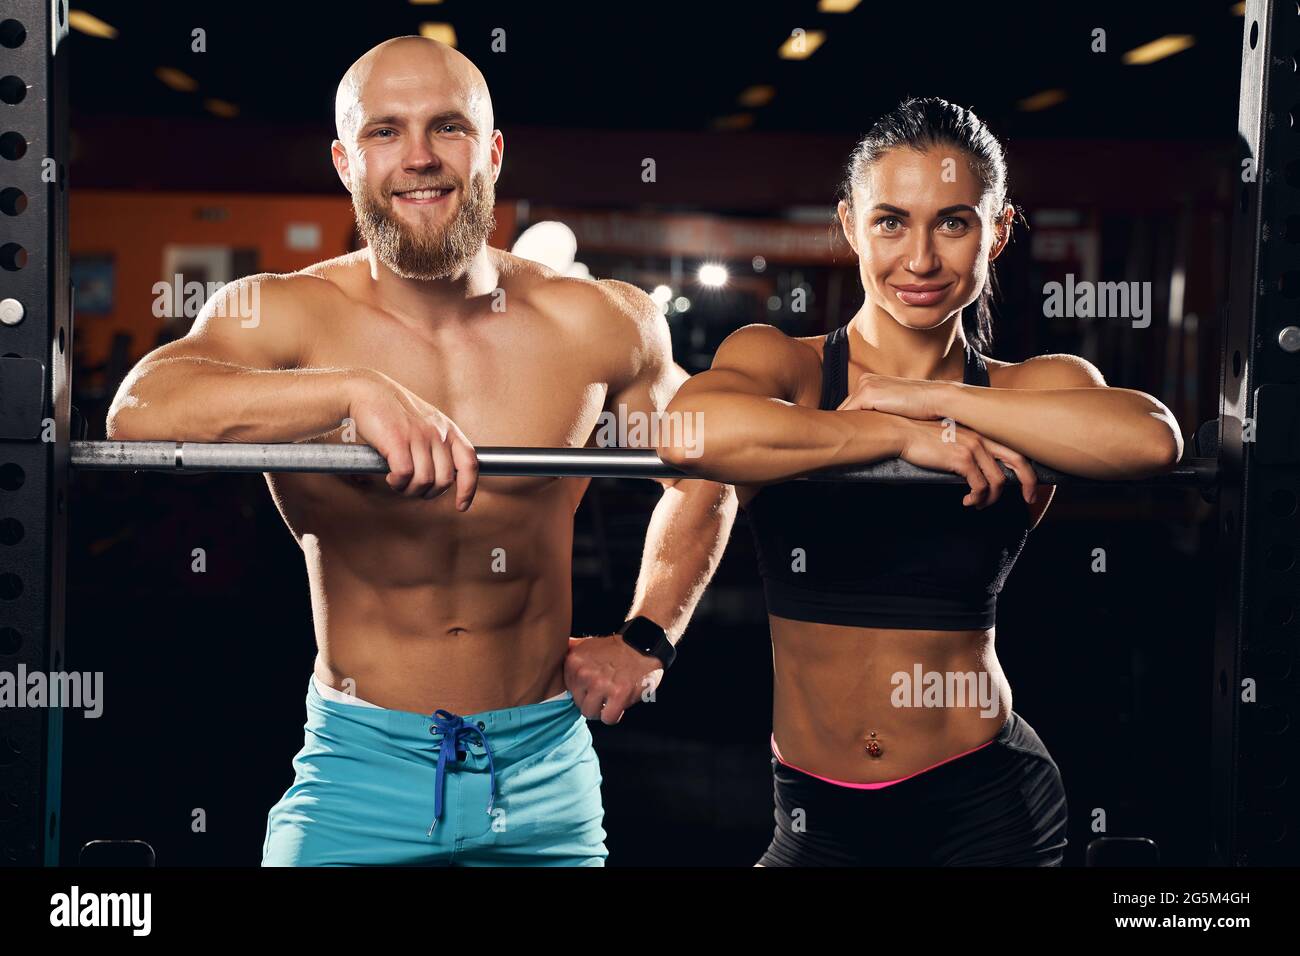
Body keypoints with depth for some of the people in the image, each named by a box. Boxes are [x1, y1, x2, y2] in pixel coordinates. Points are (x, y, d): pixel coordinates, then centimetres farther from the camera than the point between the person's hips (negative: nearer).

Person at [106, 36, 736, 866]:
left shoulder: (596, 325, -2)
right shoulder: (286, 316, -8)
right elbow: (139, 412, -29)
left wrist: (647, 638, 7)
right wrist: (356, 389, -39)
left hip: (546, 775, 2)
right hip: (362, 767, -2)